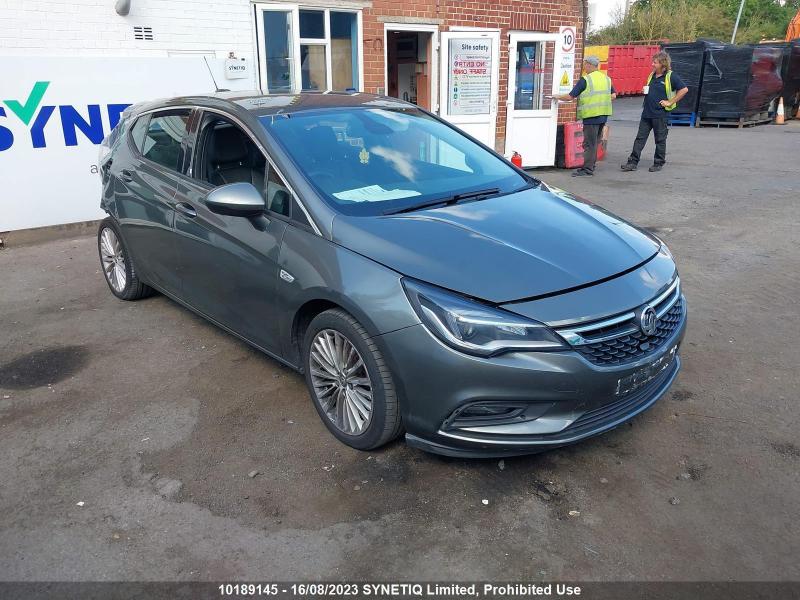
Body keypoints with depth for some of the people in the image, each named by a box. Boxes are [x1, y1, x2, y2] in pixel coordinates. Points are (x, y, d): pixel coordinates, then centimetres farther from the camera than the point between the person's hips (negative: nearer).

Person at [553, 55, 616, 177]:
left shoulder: (585, 80, -11)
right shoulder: (606, 78, 11)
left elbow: (570, 97, -10)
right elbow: (613, 95, 14)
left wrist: (558, 97, 6)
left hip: (591, 115, -7)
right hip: (604, 115, 7)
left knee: (589, 143, -6)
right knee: (595, 142, 16)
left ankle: (587, 169, -8)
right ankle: (591, 165, 21)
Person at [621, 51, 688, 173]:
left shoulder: (671, 76, -10)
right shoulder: (652, 75, 11)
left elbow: (684, 89, -14)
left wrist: (670, 102, -14)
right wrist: (645, 91, 8)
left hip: (660, 113, -7)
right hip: (646, 112, 7)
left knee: (660, 140, 5)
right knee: (640, 138, 4)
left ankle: (659, 163, 14)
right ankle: (633, 162, 5)